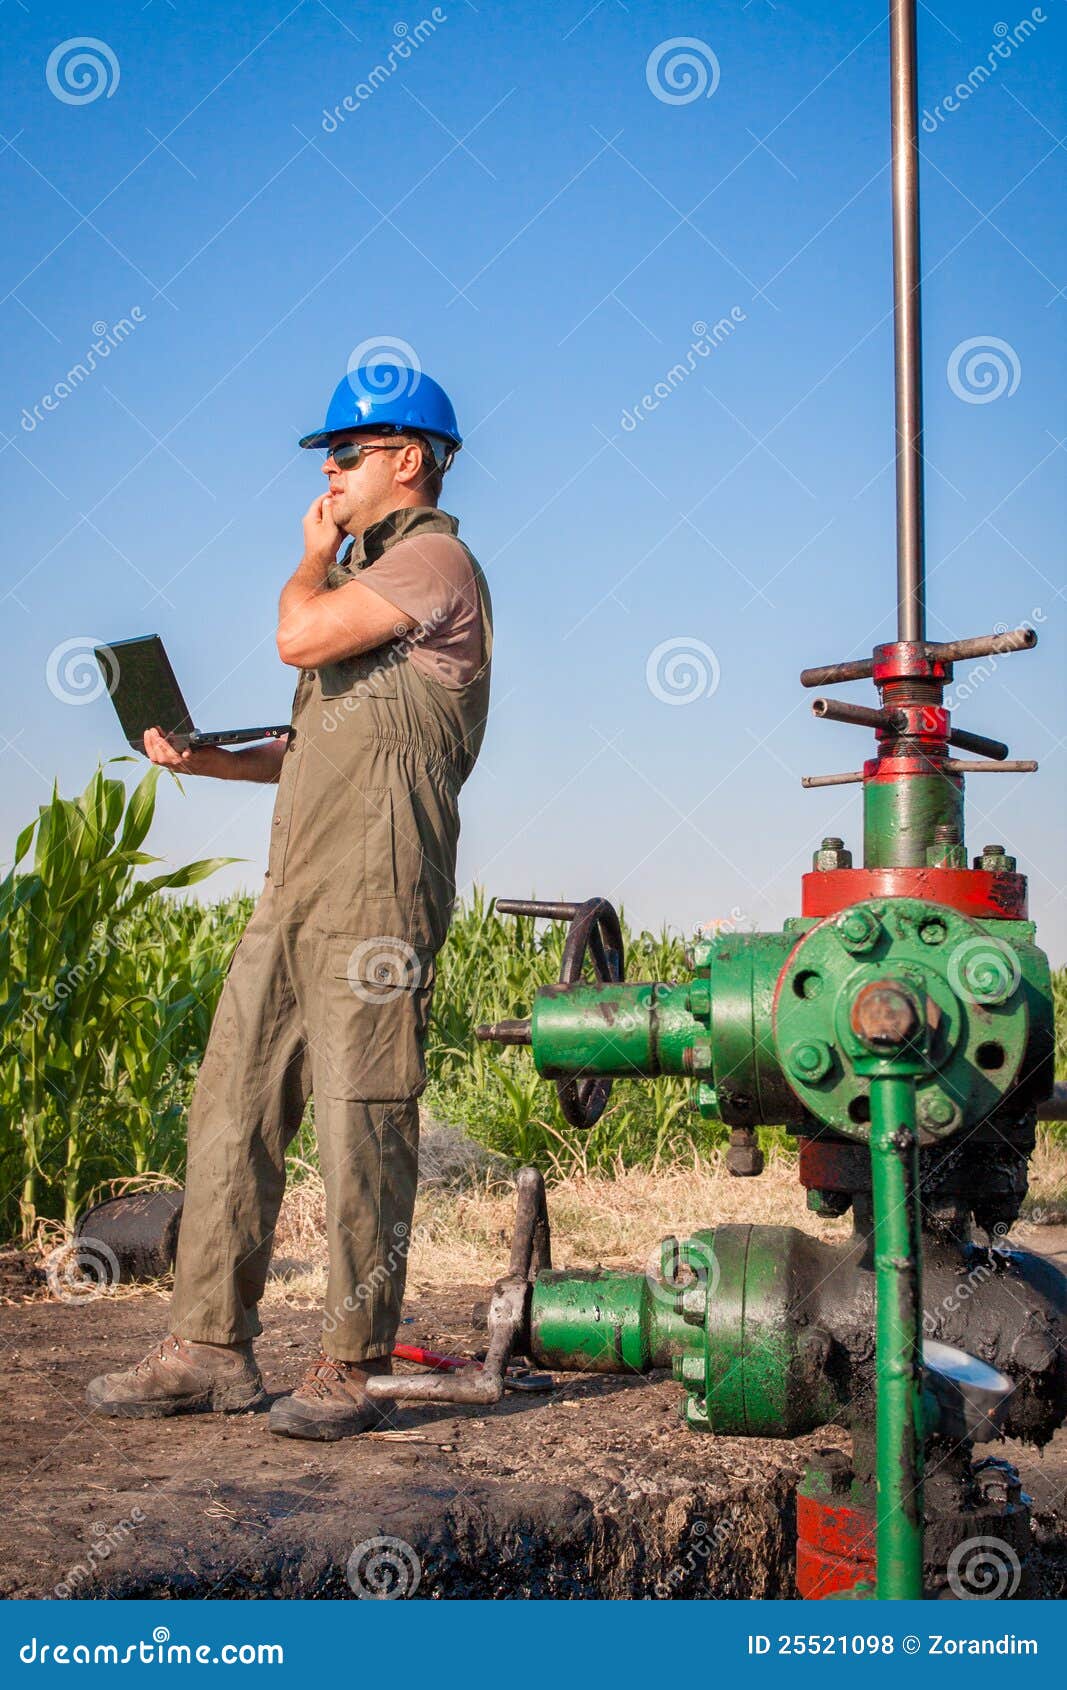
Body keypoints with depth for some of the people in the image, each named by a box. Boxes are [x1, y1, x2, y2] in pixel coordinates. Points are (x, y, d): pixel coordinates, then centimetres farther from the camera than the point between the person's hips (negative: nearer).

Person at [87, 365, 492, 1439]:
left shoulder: (433, 558, -1)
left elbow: (299, 637, -15)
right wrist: (205, 757, 17)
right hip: (295, 890, 9)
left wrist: (311, 555, 5)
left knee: (360, 1123, -6)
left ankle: (353, 1367, 2)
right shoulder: (363, 578, 27)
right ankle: (210, 1348, 12)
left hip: (374, 892, -9)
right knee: (232, 1103, 6)